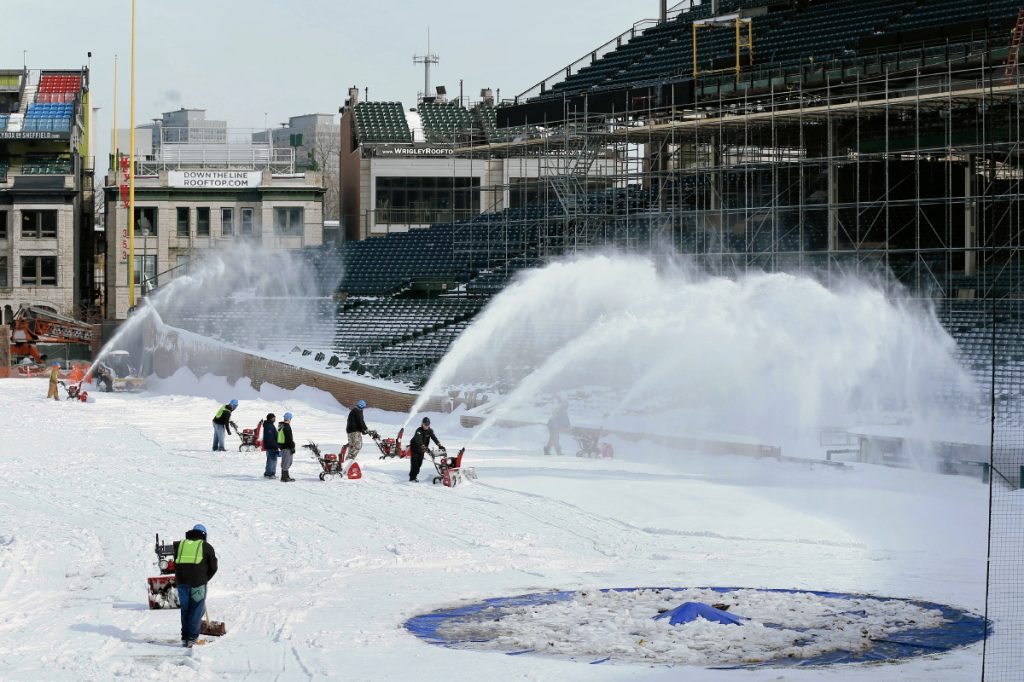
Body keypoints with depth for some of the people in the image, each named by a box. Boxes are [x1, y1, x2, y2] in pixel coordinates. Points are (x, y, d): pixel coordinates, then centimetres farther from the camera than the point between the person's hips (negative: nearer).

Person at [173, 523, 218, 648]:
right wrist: (205, 579, 22)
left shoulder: (179, 544, 18)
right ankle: (192, 638, -4)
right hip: (198, 582, -3)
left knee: (185, 609, 13)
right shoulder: (206, 546, 9)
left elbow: (175, 564, 16)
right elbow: (213, 567, 9)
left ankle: (185, 638, 13)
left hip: (182, 581, 3)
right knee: (197, 609, 3)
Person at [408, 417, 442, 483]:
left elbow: (434, 438, -21)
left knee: (419, 462, 7)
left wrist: (439, 445, -37)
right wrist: (423, 447, -57)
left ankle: (414, 476, 20)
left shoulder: (430, 431, -7)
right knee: (414, 463, -12)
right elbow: (419, 440, -40)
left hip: (422, 449, 6)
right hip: (415, 448, -6)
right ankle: (412, 478, -10)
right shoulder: (419, 430, -25)